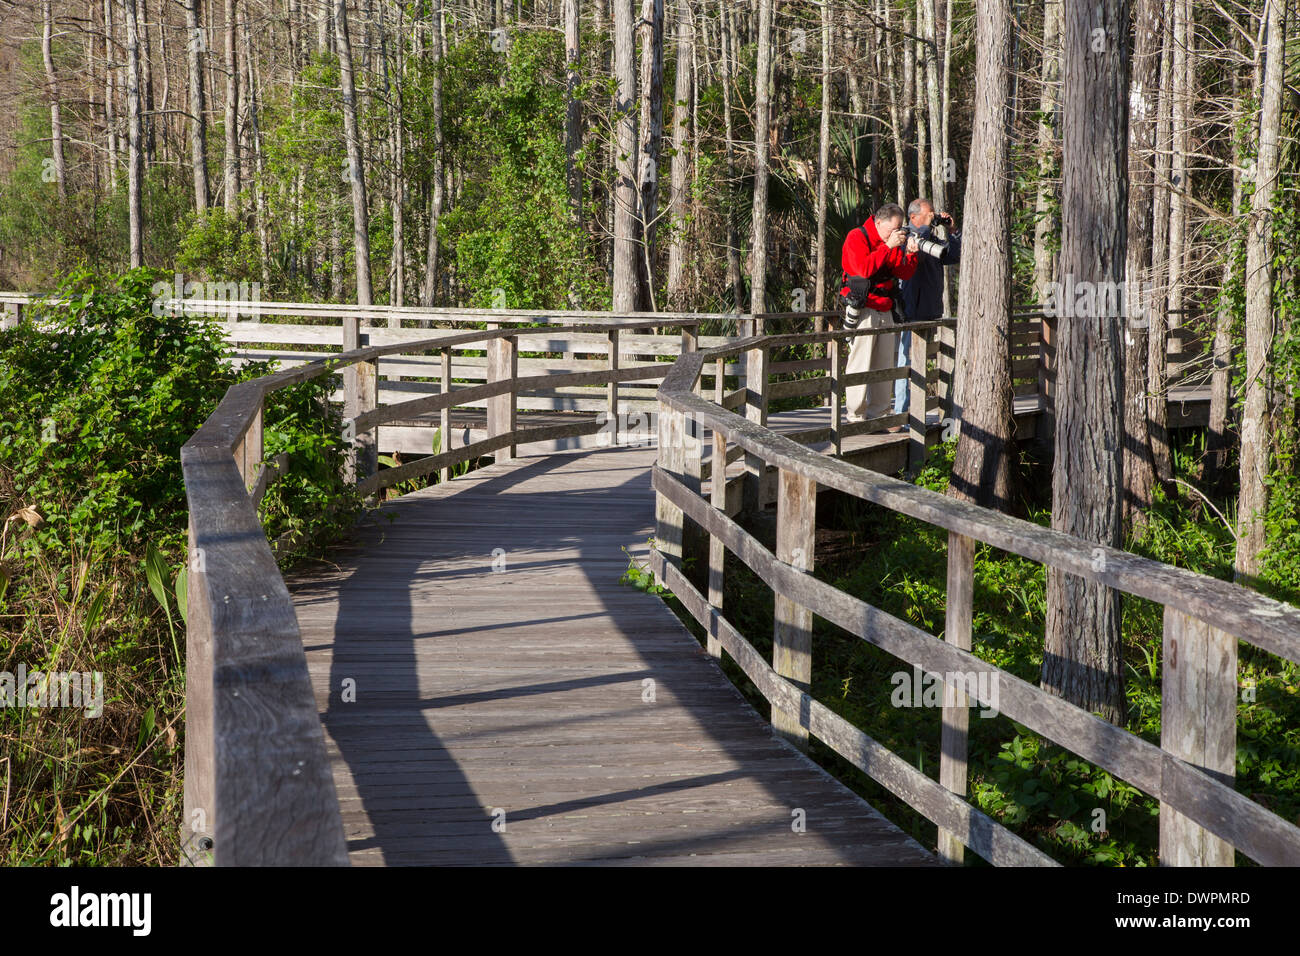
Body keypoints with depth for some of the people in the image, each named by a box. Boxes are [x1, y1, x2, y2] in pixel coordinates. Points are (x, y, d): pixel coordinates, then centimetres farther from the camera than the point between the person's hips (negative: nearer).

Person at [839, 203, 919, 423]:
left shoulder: (891, 242, 17)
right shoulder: (857, 237, -5)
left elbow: (905, 274, 13)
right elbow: (864, 268, -21)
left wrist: (909, 254, -5)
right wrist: (888, 247, -19)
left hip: (885, 311, 8)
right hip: (863, 311, -8)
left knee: (884, 364, 7)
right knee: (860, 364, -9)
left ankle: (879, 412, 13)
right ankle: (856, 416, -6)